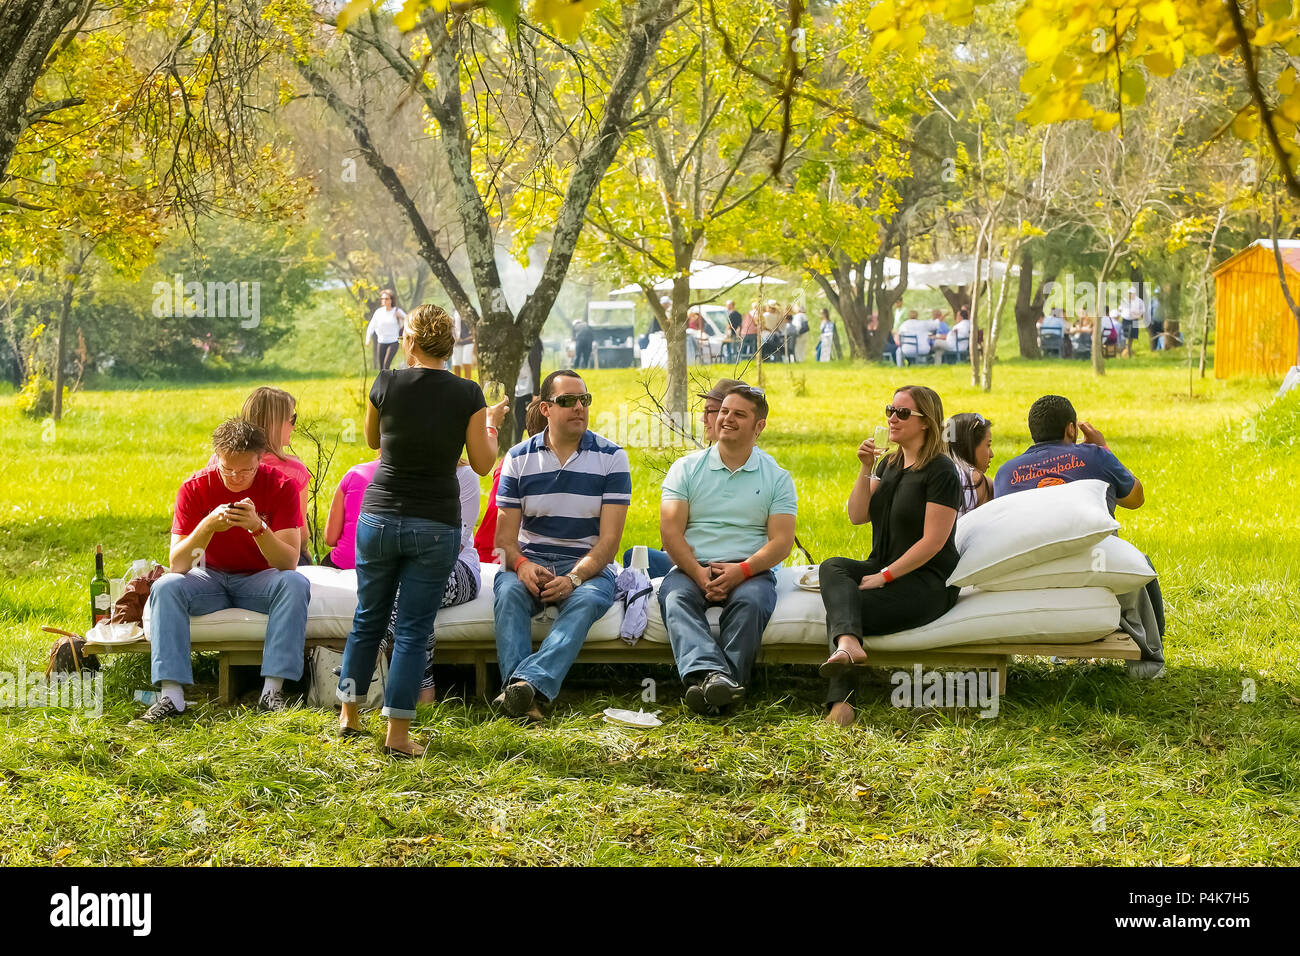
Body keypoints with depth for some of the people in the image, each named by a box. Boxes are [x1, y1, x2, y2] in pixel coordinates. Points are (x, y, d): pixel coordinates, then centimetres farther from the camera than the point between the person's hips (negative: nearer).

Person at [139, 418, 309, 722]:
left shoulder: (280, 486, -15)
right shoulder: (195, 488, -13)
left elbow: (289, 562, -22)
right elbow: (176, 565, -19)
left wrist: (257, 527, -39)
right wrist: (207, 526, -36)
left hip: (259, 579, -1)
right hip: (211, 578, 1)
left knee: (295, 584, -32)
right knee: (165, 587, -29)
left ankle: (272, 690, -34)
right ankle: (171, 694, -33)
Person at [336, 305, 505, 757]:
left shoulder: (387, 385, -5)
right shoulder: (467, 394, -8)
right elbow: (482, 463, -1)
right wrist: (492, 424, 15)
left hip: (379, 518, 1)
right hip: (435, 525, -1)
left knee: (368, 619, 17)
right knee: (413, 630, 3)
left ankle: (350, 715, 27)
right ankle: (398, 734, 1)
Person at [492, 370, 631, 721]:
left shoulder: (611, 458, 1)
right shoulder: (519, 459, 6)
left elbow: (609, 538, -6)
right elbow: (505, 535, 3)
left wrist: (574, 578, -23)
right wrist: (521, 564, -21)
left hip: (587, 567, -1)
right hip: (530, 562, 1)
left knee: (587, 600, -35)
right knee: (508, 591, -32)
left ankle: (530, 680, -53)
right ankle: (524, 696, -46)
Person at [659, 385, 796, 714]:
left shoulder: (776, 477, 10)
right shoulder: (686, 468, 11)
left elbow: (781, 541, 0)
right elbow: (670, 531, 1)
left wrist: (742, 570, -19)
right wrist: (700, 574, -16)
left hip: (750, 569, 0)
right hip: (692, 567, 0)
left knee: (751, 600, -34)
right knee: (675, 597, -33)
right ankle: (709, 673, -56)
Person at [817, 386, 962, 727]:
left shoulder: (941, 471, -8)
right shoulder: (889, 463, 17)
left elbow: (932, 541, -14)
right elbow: (857, 516, 8)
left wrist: (885, 576, -17)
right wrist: (866, 470, -3)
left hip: (927, 581, -7)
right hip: (883, 570, 7)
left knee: (840, 607, -27)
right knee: (832, 567, -25)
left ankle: (840, 700, -33)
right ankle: (849, 643, -50)